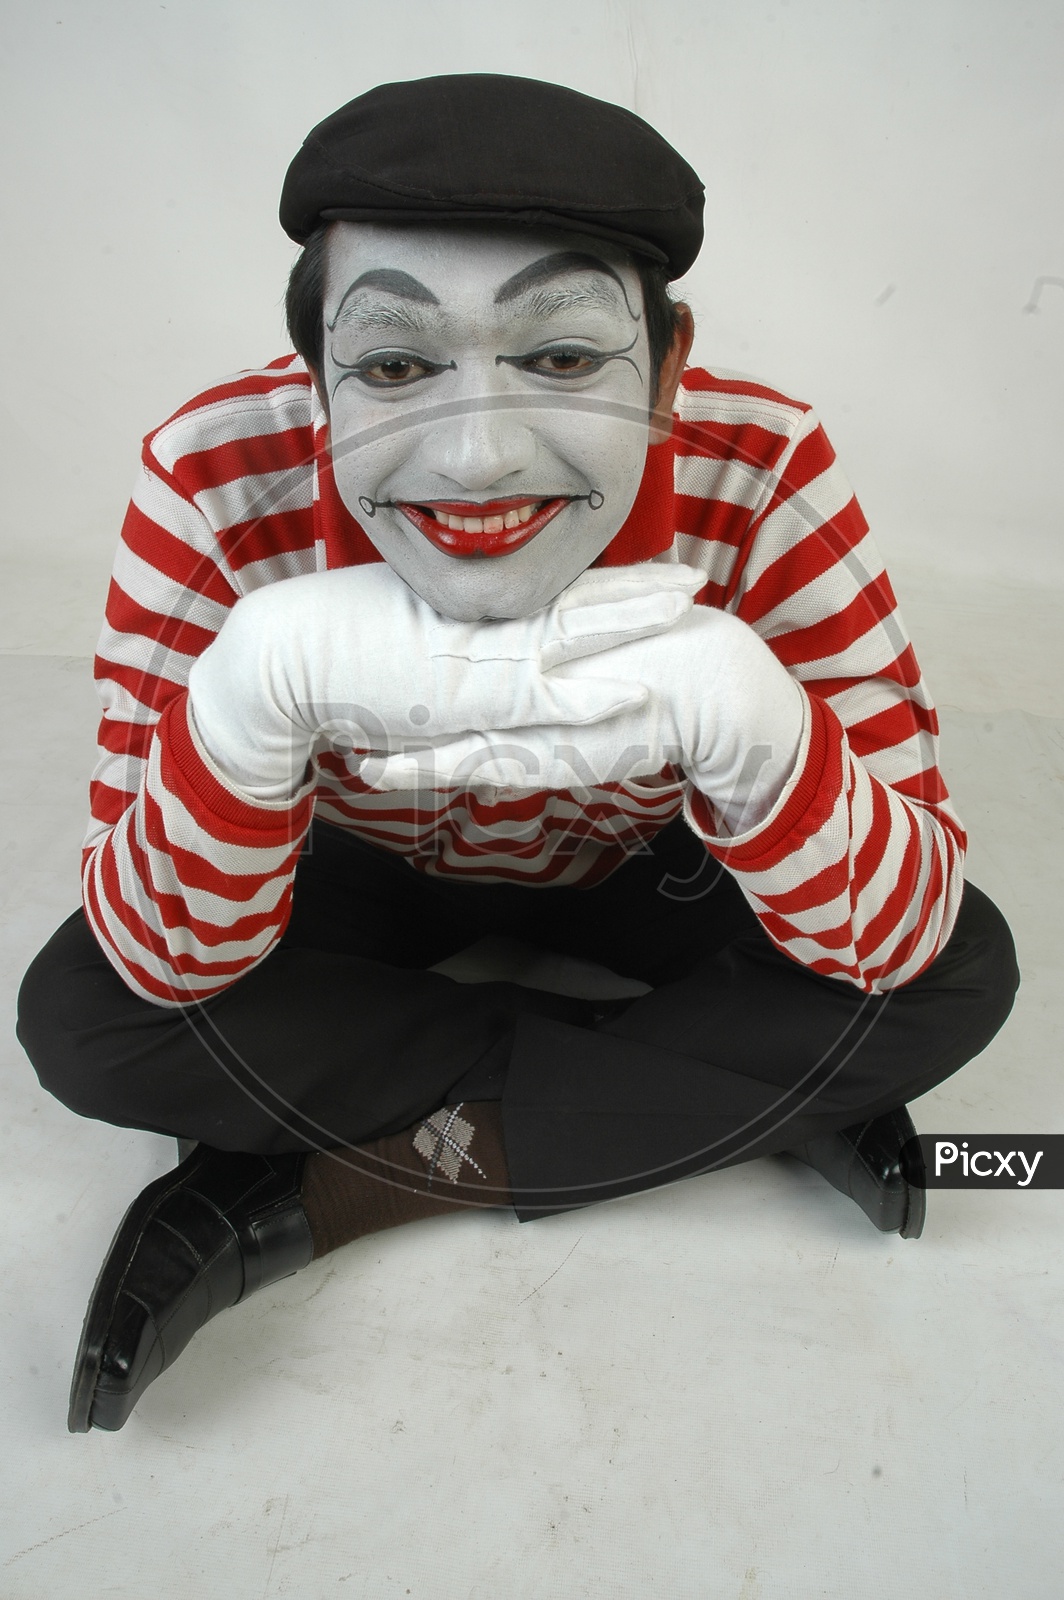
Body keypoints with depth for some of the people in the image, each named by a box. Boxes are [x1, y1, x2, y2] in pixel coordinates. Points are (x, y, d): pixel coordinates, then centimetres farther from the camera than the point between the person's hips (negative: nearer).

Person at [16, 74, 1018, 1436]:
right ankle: (741, 1102, -12)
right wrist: (256, 689, -47)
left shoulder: (761, 475, -29)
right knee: (79, 1013, -22)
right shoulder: (221, 483, -29)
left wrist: (744, 721, -48)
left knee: (962, 976, -20)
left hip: (635, 869, 1)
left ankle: (323, 1191, -16)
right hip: (368, 870, 1)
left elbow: (908, 942, -28)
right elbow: (168, 967, -27)